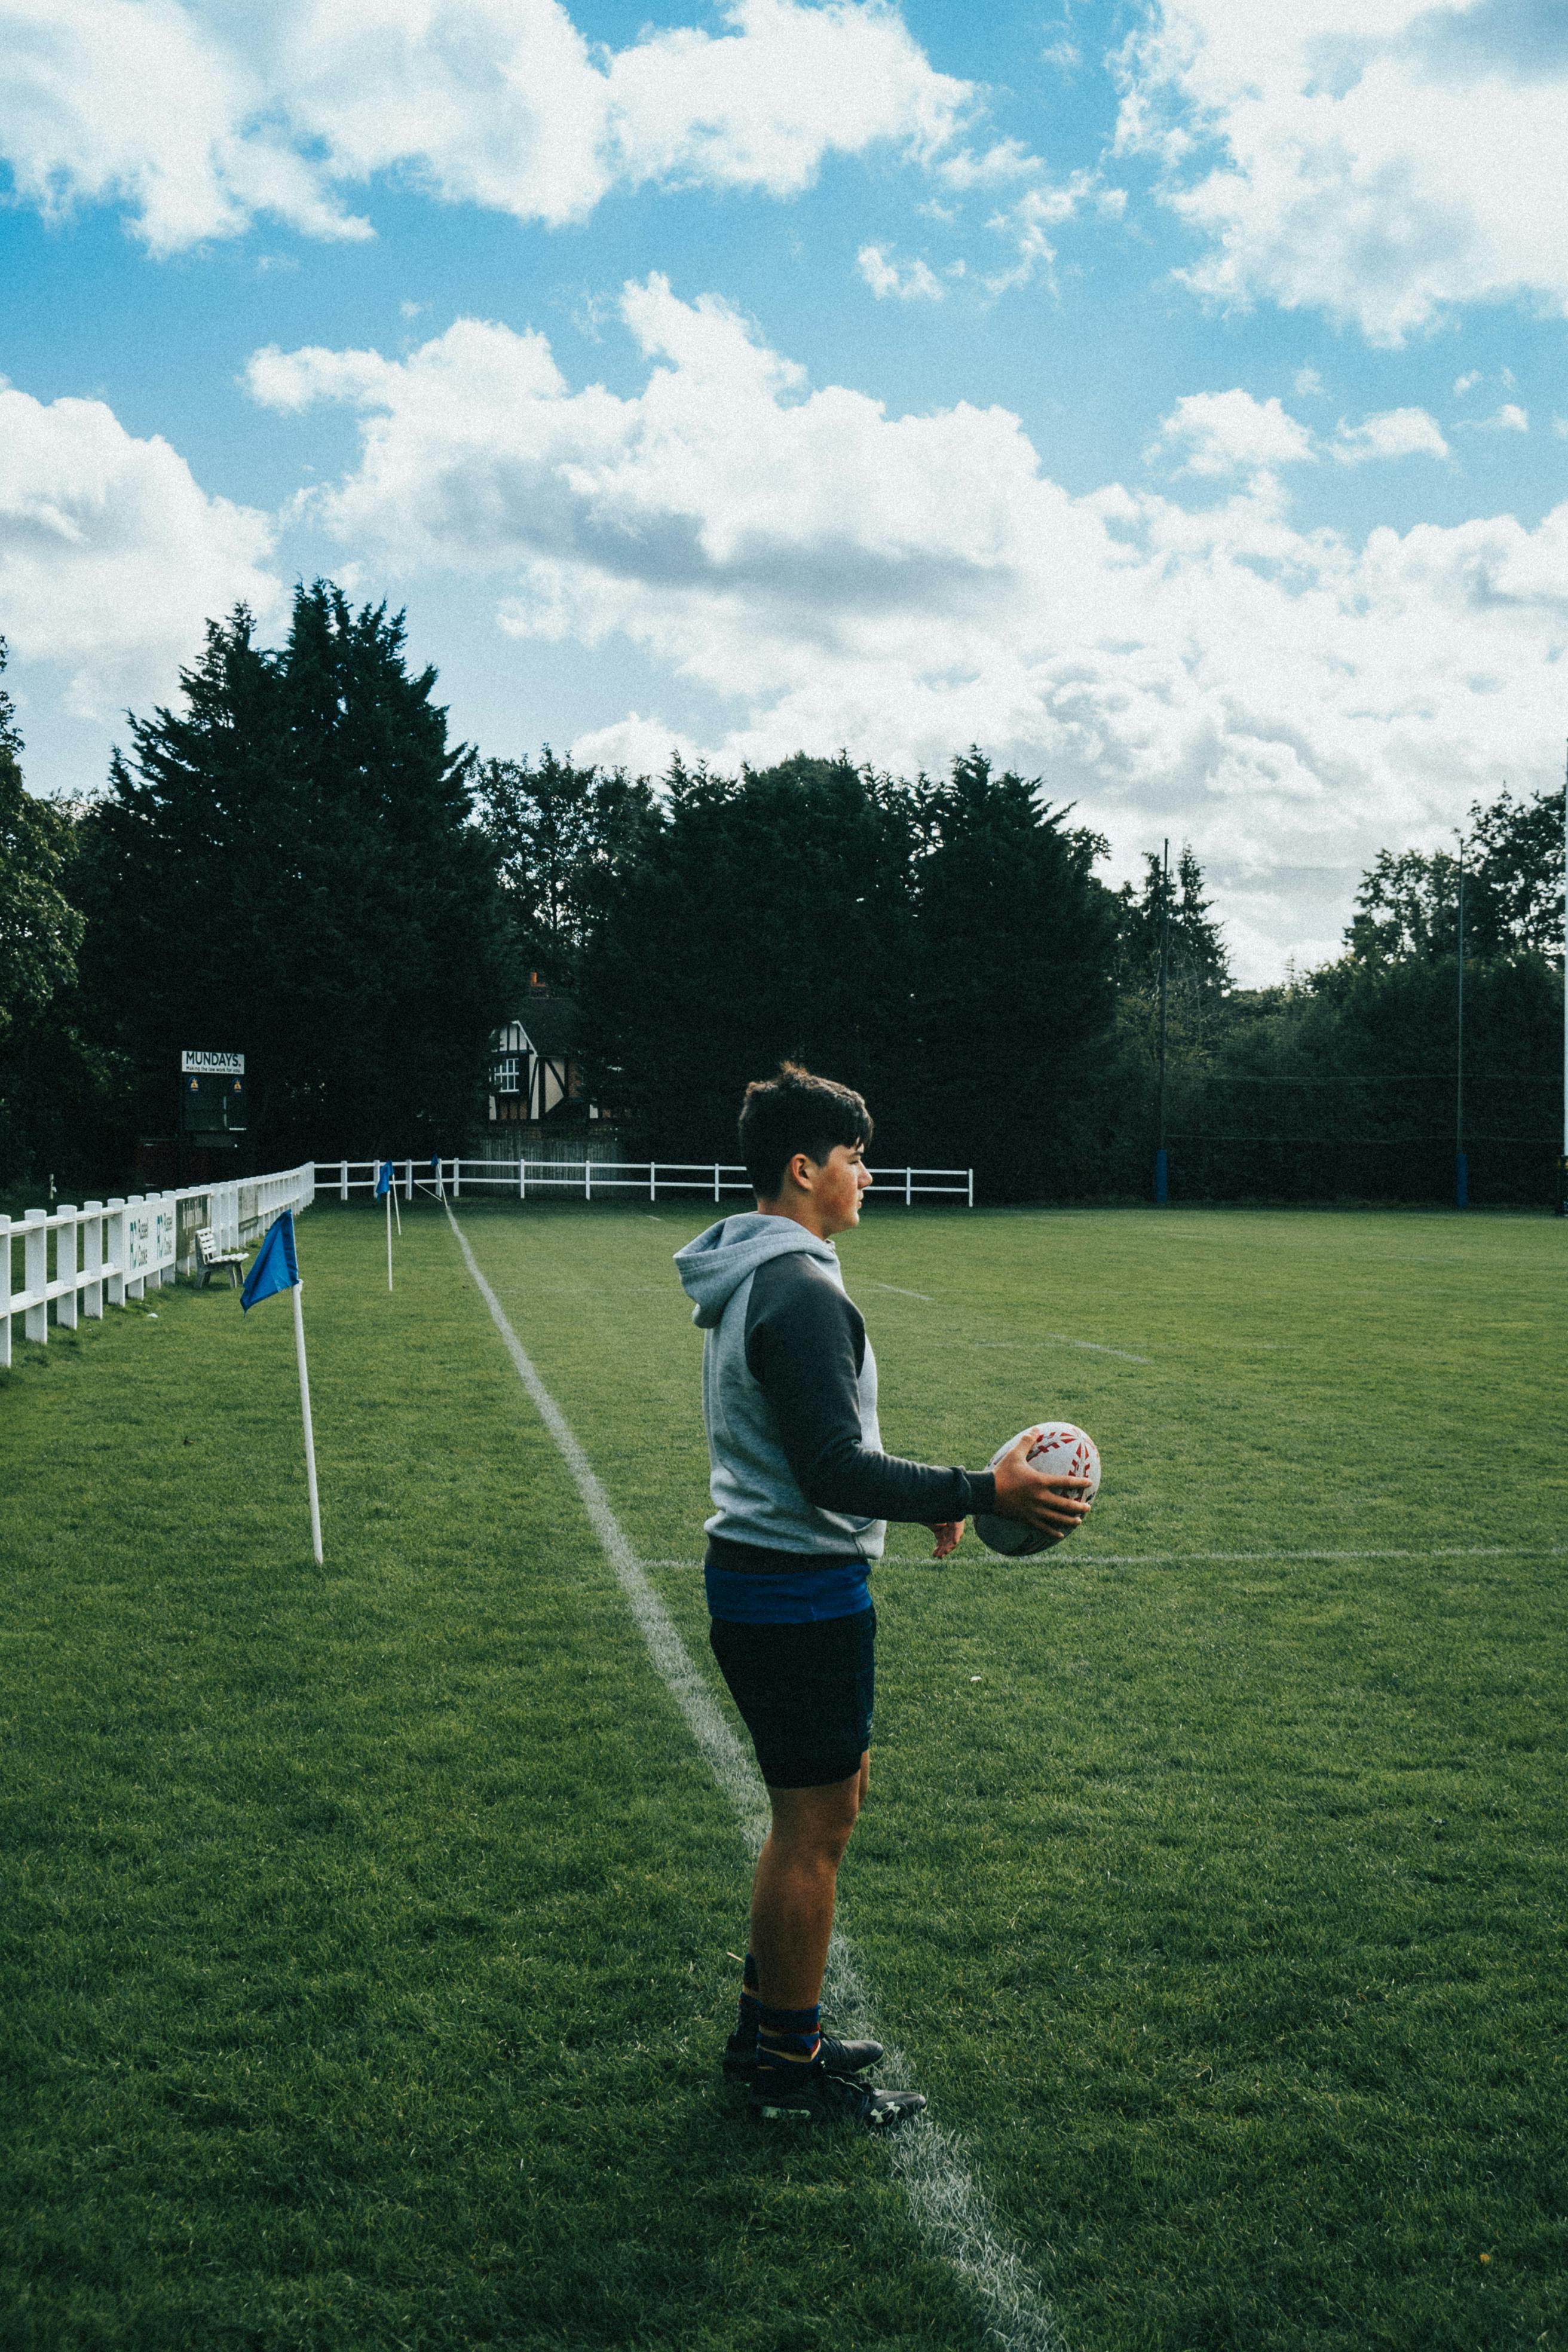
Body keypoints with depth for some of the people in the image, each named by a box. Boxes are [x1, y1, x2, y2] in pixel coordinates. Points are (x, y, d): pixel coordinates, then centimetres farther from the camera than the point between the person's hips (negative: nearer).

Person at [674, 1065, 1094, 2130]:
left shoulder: (753, 1281, 12)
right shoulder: (800, 1293, -21)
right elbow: (836, 1471, -25)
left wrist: (918, 1496, 25)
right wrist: (980, 1493, -24)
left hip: (757, 1574, 11)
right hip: (802, 1593, -11)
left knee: (830, 1794, 21)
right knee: (814, 1824, 2)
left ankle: (769, 2022, 32)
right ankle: (791, 2069, 16)